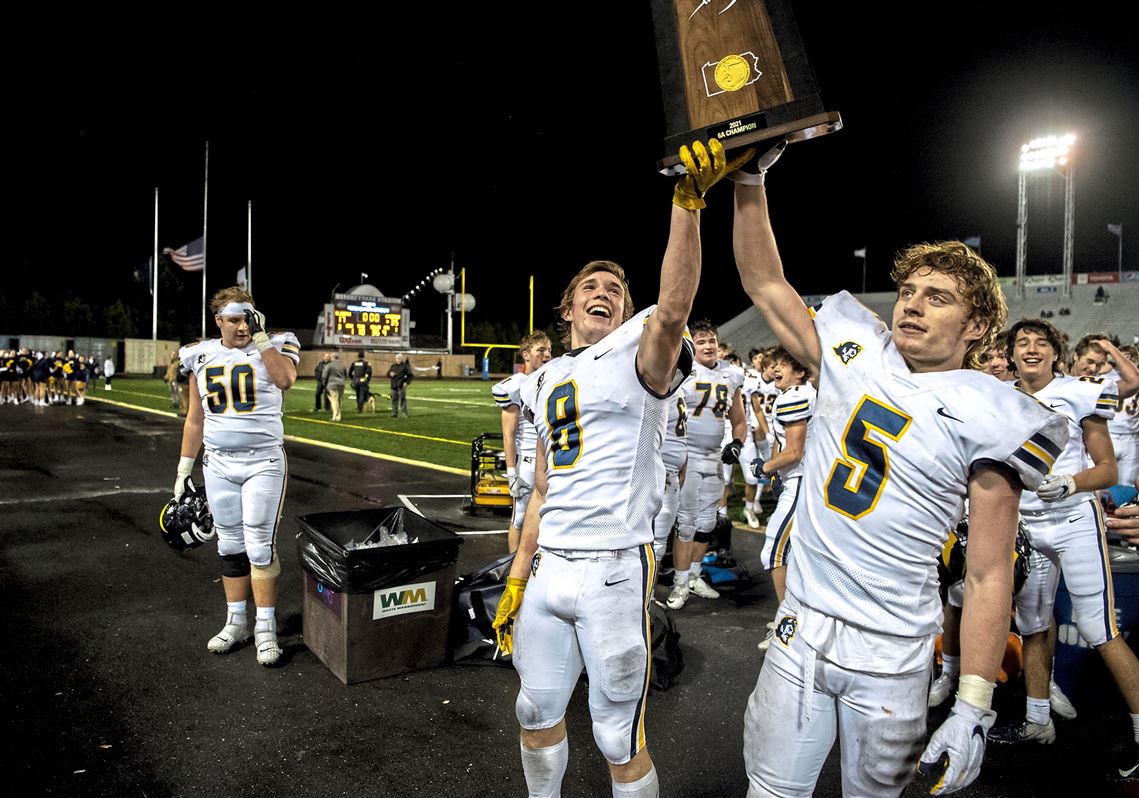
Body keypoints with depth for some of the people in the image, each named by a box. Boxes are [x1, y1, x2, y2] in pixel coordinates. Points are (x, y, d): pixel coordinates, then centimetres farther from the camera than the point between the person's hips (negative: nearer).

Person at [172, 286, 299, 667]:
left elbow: (286, 380, -26)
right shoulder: (201, 357, 7)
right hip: (218, 465, 4)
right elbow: (195, 418, 12)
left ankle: (265, 627, 8)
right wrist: (183, 470, 11)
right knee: (230, 545, 11)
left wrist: (261, 338, -21)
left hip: (263, 463, -4)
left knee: (259, 546, -4)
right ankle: (236, 622, 24)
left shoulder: (273, 347, -3)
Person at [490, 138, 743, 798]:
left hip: (614, 569, -6)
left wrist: (689, 200, -37)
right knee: (538, 713, 20)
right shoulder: (547, 380, 15)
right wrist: (518, 575, 13)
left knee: (620, 738, 6)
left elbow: (674, 308, -29)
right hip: (547, 568, 6)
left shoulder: (637, 356, -4)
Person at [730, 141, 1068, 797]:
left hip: (891, 659, -2)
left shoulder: (986, 418, -8)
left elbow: (990, 576, -8)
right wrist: (751, 179, 4)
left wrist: (973, 708, -11)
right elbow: (765, 284, 10)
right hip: (801, 630, 3)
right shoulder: (854, 354, 1)